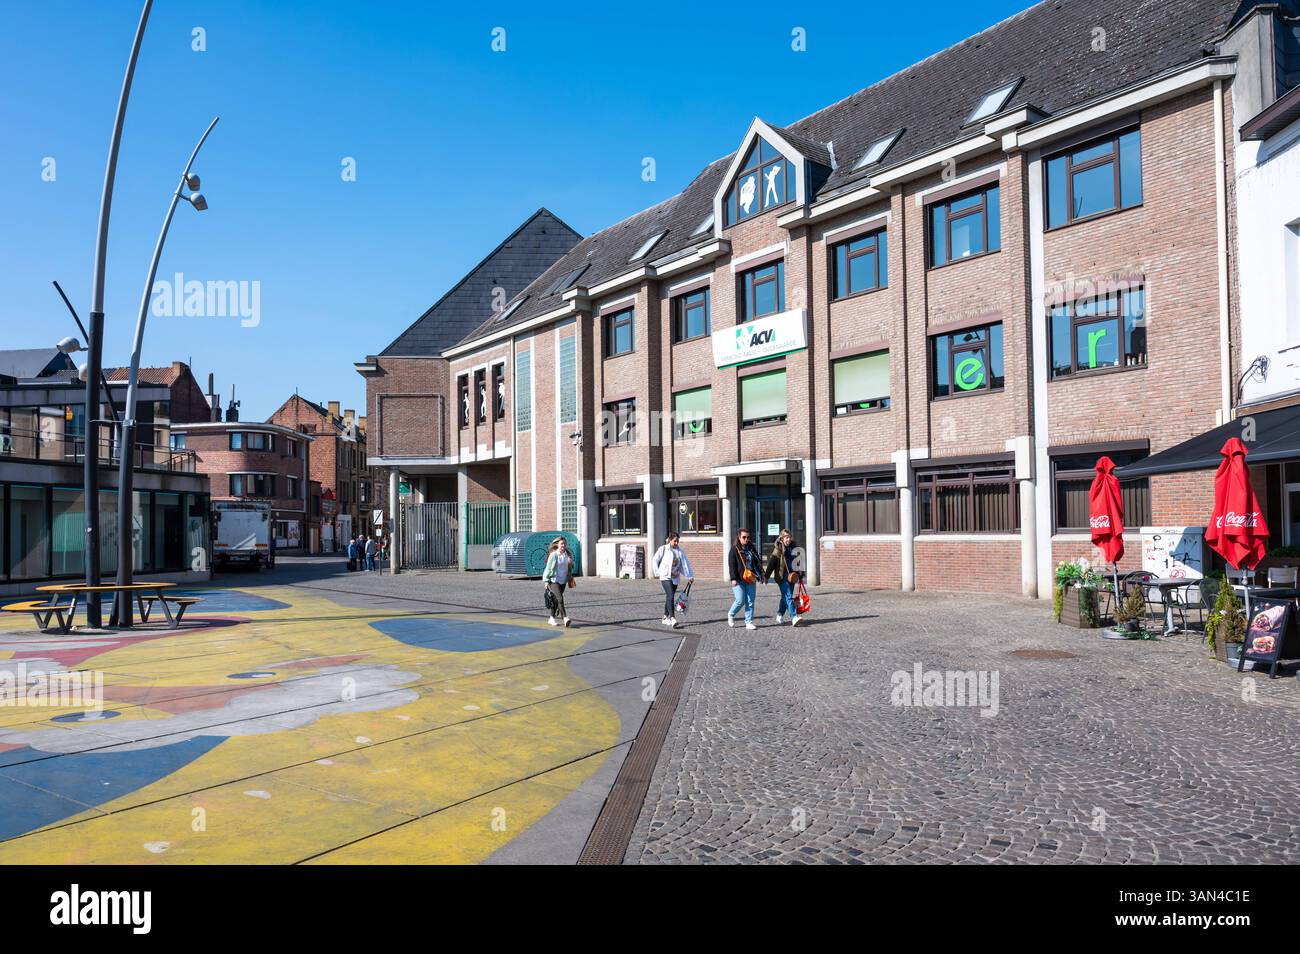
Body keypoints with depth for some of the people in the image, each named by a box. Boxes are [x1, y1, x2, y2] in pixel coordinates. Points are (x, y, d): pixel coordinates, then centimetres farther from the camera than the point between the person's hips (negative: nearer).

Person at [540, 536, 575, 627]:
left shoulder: (568, 555, 3)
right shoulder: (553, 555, -11)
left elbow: (570, 567, 15)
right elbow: (548, 568, -7)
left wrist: (570, 579, 5)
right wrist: (546, 581, -7)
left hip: (563, 581, 5)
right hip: (554, 580, -5)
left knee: (556, 600, 14)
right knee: (560, 599, -18)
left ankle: (552, 618, 26)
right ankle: (565, 617, -20)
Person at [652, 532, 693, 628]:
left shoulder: (680, 551, 6)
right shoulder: (663, 549, -4)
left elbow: (685, 563, 7)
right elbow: (654, 560, 1)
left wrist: (690, 575, 1)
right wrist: (658, 573, -3)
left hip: (675, 577, 5)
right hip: (665, 577, -5)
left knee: (669, 597, 12)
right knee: (670, 596, -18)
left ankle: (665, 618, 24)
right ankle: (672, 618, -22)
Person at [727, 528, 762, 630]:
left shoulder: (751, 549, 14)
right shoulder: (734, 549, -3)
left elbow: (756, 563, 23)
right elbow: (731, 565, -8)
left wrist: (759, 575, 19)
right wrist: (733, 578, -16)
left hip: (750, 579, 5)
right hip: (739, 580, -5)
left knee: (750, 602, 2)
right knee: (740, 601, -9)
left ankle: (749, 622, 8)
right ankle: (731, 614, 18)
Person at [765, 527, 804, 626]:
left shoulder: (793, 548, 11)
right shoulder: (778, 549, -8)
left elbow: (797, 562, 20)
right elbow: (771, 562, -9)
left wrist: (800, 575, 21)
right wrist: (766, 576, -11)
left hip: (791, 576, 6)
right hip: (782, 576, -6)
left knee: (785, 597, 15)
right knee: (788, 597, -13)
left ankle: (780, 615, 30)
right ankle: (794, 618, -19)